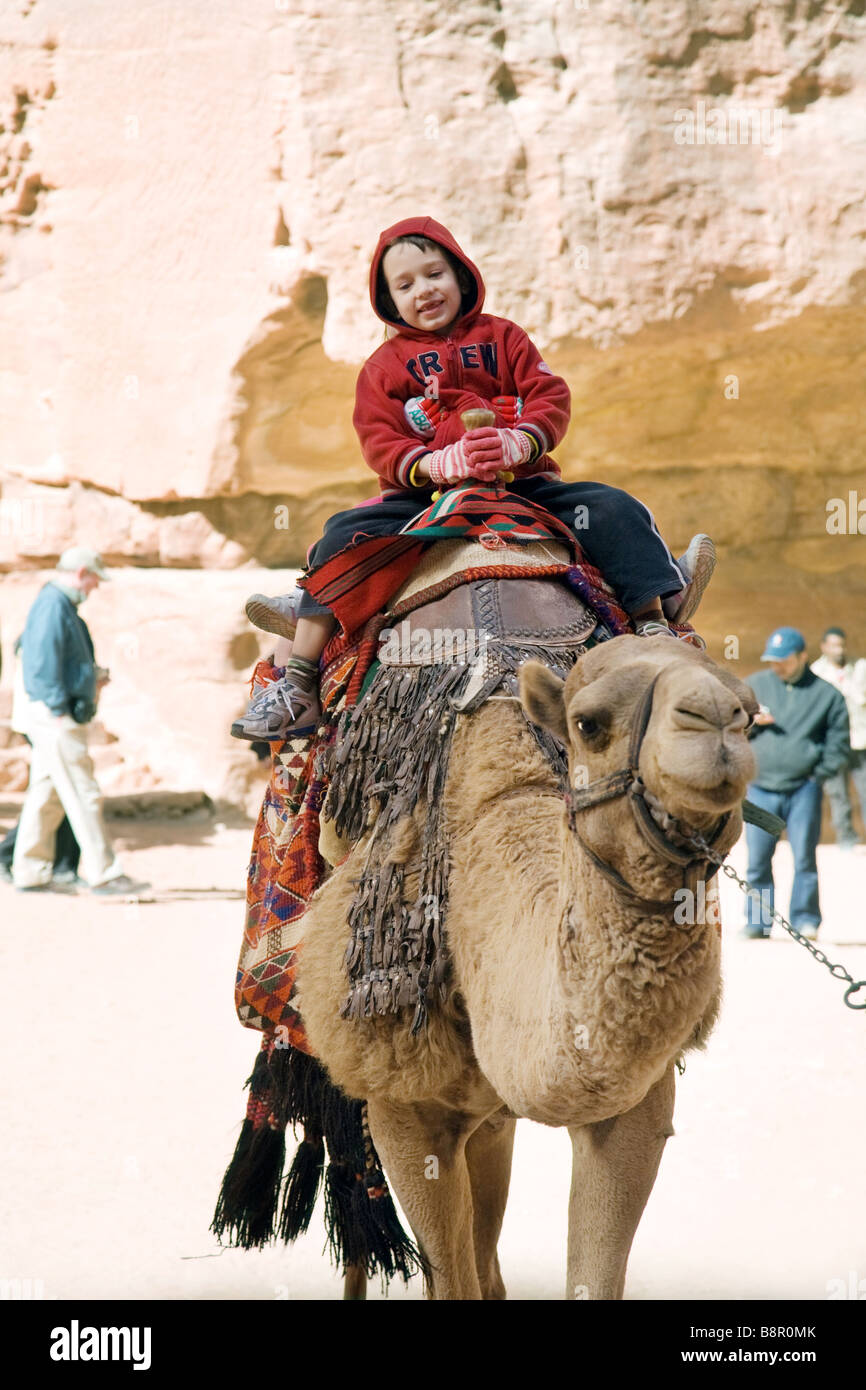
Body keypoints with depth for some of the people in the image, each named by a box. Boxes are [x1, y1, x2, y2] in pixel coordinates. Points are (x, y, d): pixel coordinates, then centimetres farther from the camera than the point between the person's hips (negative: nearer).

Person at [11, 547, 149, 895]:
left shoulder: (61, 605, 19)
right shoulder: (53, 605, -13)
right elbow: (44, 661, -20)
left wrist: (91, 677, 15)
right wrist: (60, 711, -21)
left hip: (56, 718, 11)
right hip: (56, 718, -11)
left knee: (45, 795, 11)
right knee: (82, 795, -9)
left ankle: (29, 873, 14)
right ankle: (104, 875, -7)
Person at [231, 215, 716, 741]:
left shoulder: (503, 337, 13)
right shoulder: (383, 367, 10)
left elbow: (551, 399, 1)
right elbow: (380, 443, -3)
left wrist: (519, 442, -22)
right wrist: (437, 464, -25)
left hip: (523, 483, 1)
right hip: (423, 494, -1)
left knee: (614, 509, -19)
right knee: (346, 534, -23)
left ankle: (657, 625, -14)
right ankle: (299, 686, -21)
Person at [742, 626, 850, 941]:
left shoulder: (826, 695, 5)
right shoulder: (754, 685, 12)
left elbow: (838, 744, 8)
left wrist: (817, 774, -4)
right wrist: (750, 722, -5)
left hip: (803, 789, -2)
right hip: (761, 789, 2)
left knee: (804, 857, -4)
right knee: (757, 860, 1)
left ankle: (806, 919, 5)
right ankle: (757, 921, 10)